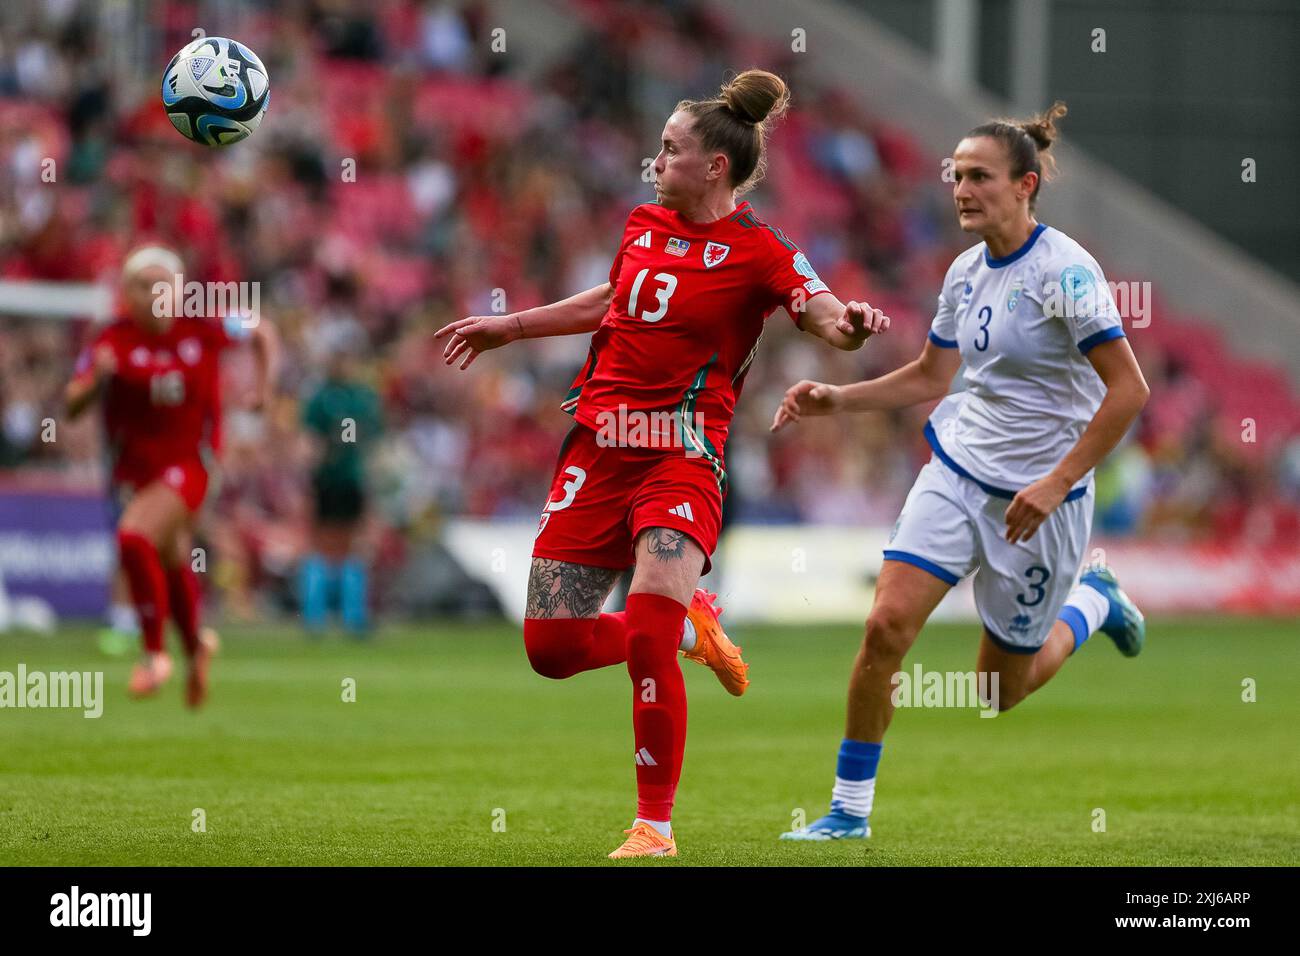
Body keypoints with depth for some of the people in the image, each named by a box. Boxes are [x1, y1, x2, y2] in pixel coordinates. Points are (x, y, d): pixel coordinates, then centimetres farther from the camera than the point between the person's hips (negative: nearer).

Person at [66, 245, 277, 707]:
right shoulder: (114, 341, -9)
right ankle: (196, 643, 47)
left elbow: (261, 332, 12)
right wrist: (96, 377, -33)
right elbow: (73, 405, -14)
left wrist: (263, 385, -1)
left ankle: (154, 653, -12)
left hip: (188, 464, -3)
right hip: (134, 471, 3)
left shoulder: (202, 328, -7)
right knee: (172, 564, 16)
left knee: (135, 538, -26)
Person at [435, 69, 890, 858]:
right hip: (598, 446, 6)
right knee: (550, 646, 3)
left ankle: (656, 826, -6)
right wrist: (510, 327, 39)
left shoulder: (758, 252, -7)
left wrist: (851, 321, -45)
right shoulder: (644, 224, 12)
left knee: (648, 644, -21)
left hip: (680, 458, -6)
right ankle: (690, 622, 31)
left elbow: (829, 320, -21)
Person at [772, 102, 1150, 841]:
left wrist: (1055, 485, -22)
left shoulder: (1065, 269, -18)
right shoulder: (966, 273, 4)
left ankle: (1092, 600, 36)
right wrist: (834, 399, 5)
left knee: (1001, 689, 7)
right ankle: (850, 808, -2)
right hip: (958, 471, 5)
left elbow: (1129, 390, -20)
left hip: (1039, 499, -5)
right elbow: (929, 377, 17)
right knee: (887, 625, -14)